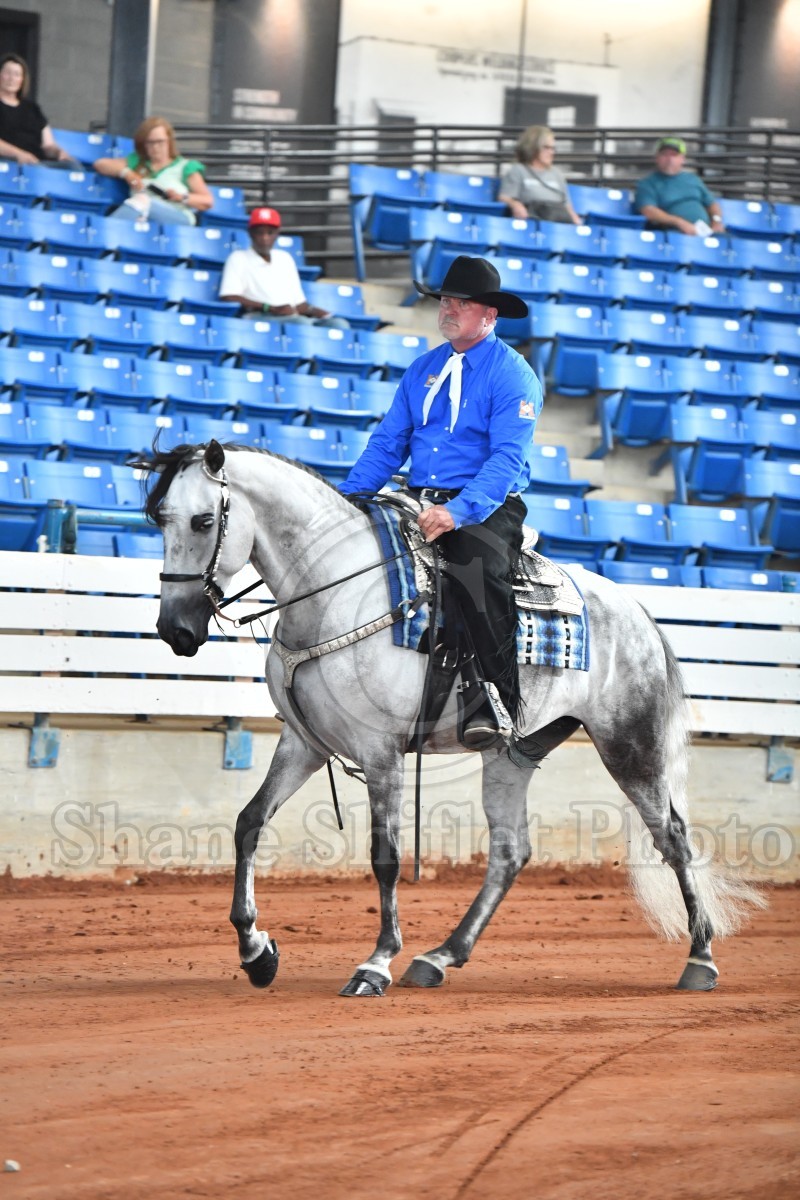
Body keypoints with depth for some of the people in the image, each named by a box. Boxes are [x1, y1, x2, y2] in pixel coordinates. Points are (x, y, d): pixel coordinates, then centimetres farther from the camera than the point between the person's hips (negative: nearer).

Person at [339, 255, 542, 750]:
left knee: (478, 573, -34)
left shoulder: (512, 374, -4)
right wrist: (346, 496, -1)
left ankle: (498, 704, -27)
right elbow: (388, 444, 16)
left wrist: (458, 512, -30)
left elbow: (507, 458, -16)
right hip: (420, 504, 7)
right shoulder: (424, 369, 17)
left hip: (487, 510, -7)